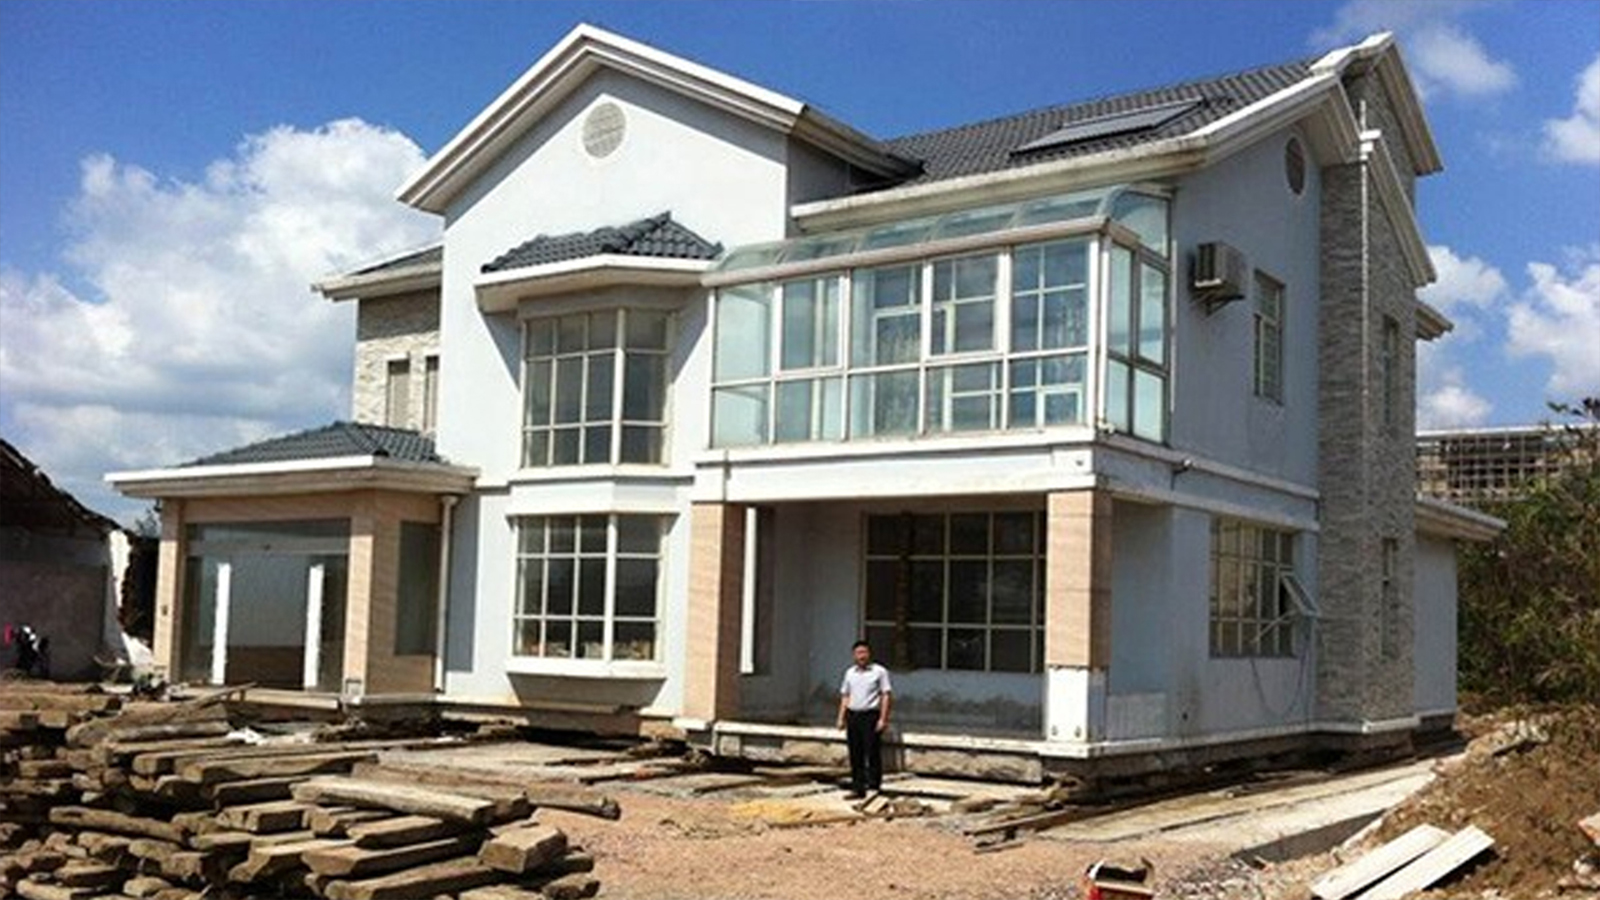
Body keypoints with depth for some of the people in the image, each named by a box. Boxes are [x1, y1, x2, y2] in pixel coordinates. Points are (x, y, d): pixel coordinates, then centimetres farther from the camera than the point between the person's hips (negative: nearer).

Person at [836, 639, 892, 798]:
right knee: (855, 755, 6)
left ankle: (873, 785, 2)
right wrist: (841, 718, 11)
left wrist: (883, 719, -12)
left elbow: (886, 695, -4)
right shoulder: (850, 673, 14)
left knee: (872, 753, -5)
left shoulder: (879, 672, -1)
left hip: (870, 715, -5)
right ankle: (857, 788, 12)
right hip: (852, 715, 5)